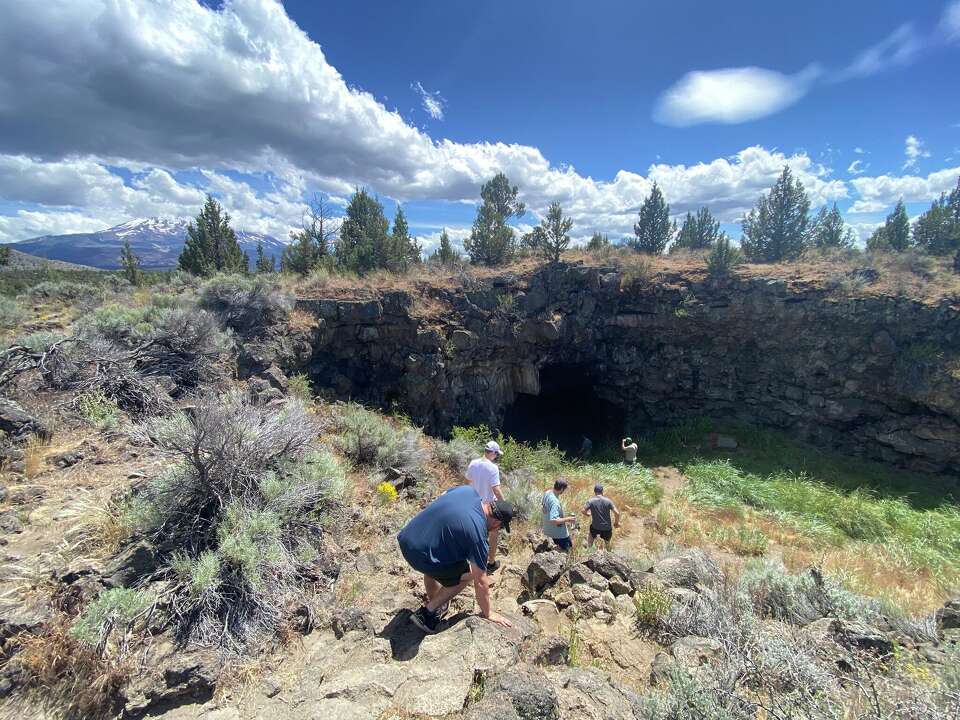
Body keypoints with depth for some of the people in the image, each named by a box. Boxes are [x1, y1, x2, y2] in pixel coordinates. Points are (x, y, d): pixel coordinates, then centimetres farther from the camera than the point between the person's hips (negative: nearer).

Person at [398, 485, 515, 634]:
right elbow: (480, 582, -7)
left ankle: (434, 603, 46)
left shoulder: (468, 490, -1)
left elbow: (442, 496, 20)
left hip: (406, 538, 8)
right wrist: (487, 614, 8)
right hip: (420, 555, -8)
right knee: (467, 574, 10)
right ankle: (428, 612, 12)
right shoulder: (477, 534, -16)